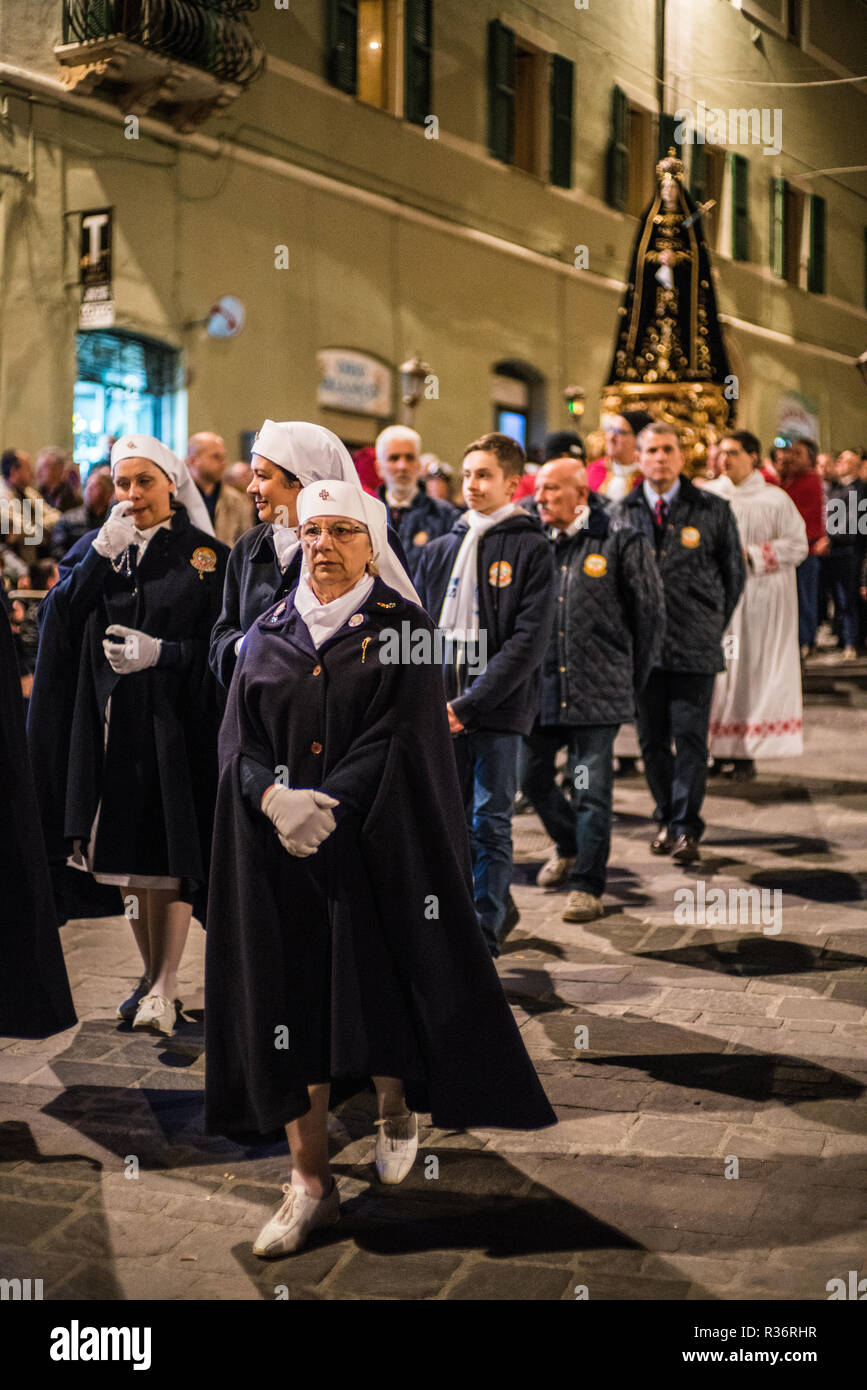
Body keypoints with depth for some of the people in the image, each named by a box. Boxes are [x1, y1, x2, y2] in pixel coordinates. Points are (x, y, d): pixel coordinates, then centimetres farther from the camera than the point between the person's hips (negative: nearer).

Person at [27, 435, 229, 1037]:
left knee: (169, 858, -3)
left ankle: (164, 988, 3)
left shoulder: (207, 556, 0)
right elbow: (60, 617, -4)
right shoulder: (96, 547, 10)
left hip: (176, 722, -4)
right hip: (112, 722, 4)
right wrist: (102, 555, -14)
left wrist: (163, 653, -17)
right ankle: (153, 974, 23)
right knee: (126, 854, 10)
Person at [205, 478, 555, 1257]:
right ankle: (310, 1183, 9)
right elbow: (238, 744, 3)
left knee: (380, 983, 3)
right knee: (289, 997, 1)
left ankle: (398, 1109, 35)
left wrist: (325, 805, -20)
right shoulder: (268, 636, 10)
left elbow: (400, 740, -11)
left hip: (376, 843, -3)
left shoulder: (404, 630, 0)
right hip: (280, 849, 3)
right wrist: (275, 799, -17)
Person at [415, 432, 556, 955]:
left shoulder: (531, 549, -4)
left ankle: (483, 937, 9)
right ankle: (497, 904, 30)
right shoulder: (441, 550, 12)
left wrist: (467, 705, -16)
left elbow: (528, 641, -12)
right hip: (442, 709, 5)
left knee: (490, 823, 0)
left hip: (499, 709, -5)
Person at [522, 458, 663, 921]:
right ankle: (568, 844, 40)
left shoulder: (621, 542, -4)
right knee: (532, 779, 13)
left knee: (591, 792, -2)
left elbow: (650, 613, 2)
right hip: (540, 688, 5)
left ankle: (587, 886, 9)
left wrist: (630, 679, 6)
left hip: (596, 691, -5)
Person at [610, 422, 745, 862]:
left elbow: (734, 572, 10)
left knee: (690, 737, -3)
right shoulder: (621, 513, 7)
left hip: (694, 645, -2)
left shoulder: (713, 509, 2)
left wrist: (713, 625, 10)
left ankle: (686, 827, 4)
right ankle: (666, 818, 23)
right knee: (651, 738, 9)